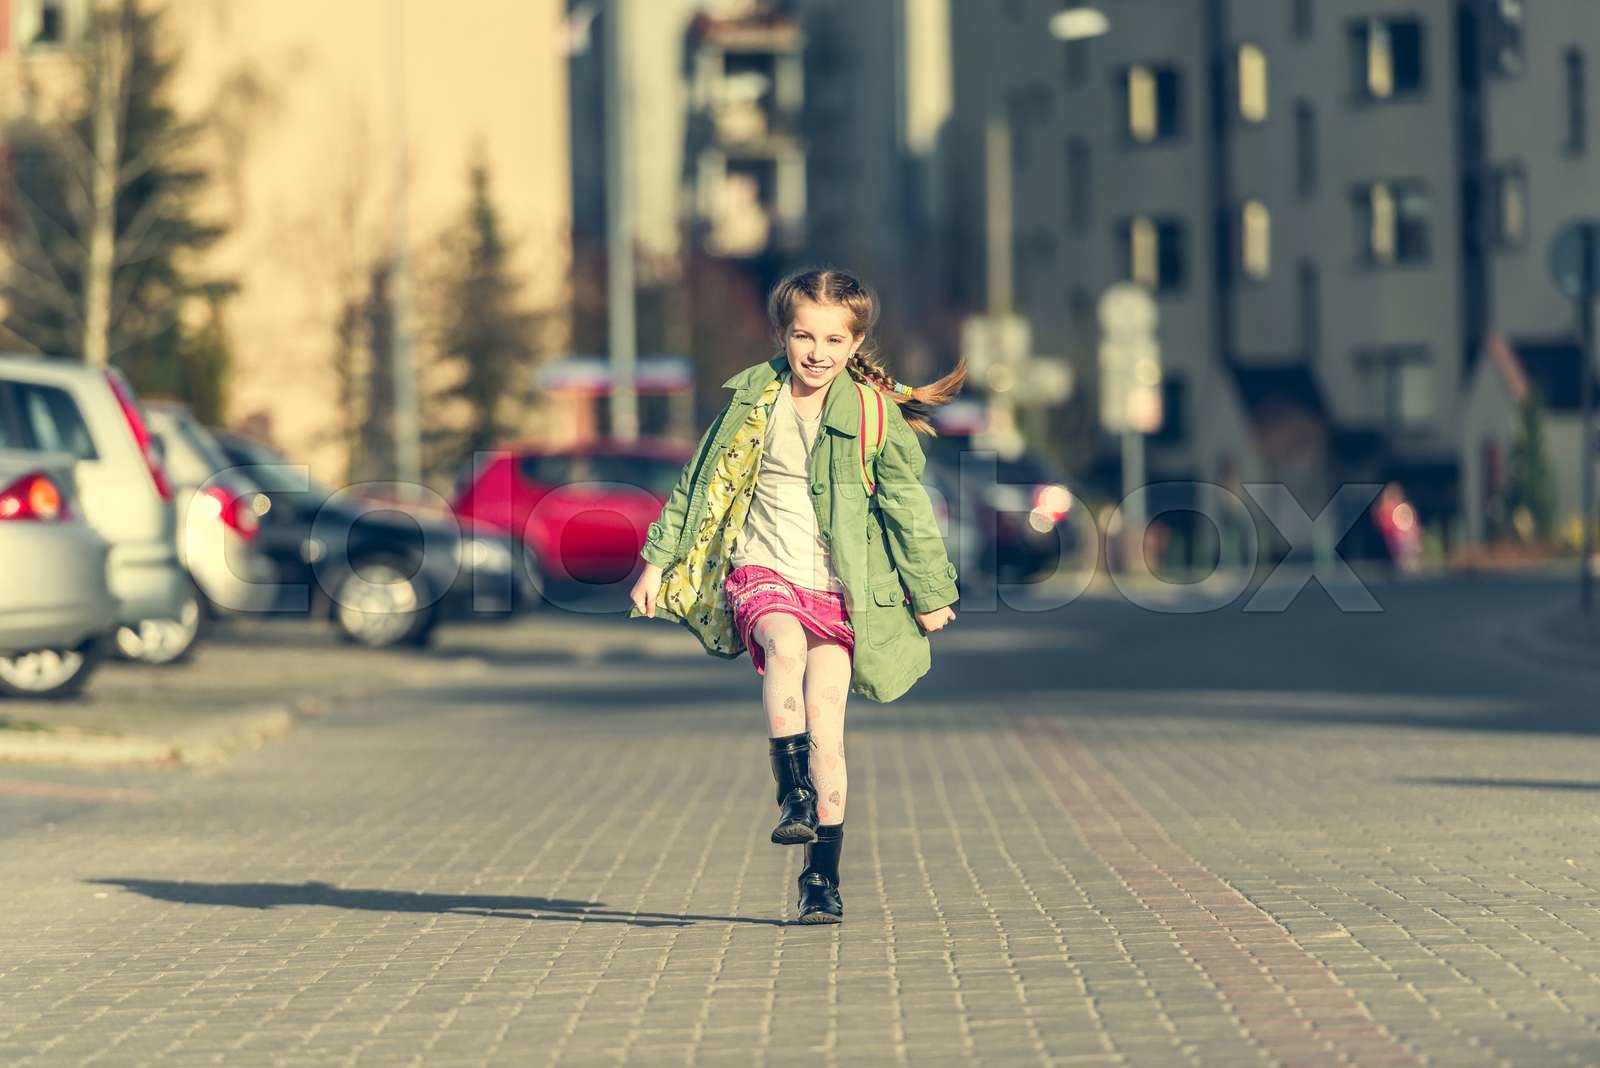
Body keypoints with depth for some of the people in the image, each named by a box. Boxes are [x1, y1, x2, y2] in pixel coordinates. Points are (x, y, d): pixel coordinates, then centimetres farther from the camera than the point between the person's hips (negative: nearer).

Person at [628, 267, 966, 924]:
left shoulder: (875, 418, -2)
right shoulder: (752, 401, 1)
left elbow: (908, 511, 7)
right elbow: (700, 484, 9)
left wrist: (929, 596, 14)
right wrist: (659, 562, 9)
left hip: (838, 590, 0)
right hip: (762, 573, 0)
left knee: (826, 725, -9)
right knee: (786, 647, -34)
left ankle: (823, 880, -2)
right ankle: (793, 796, -30)